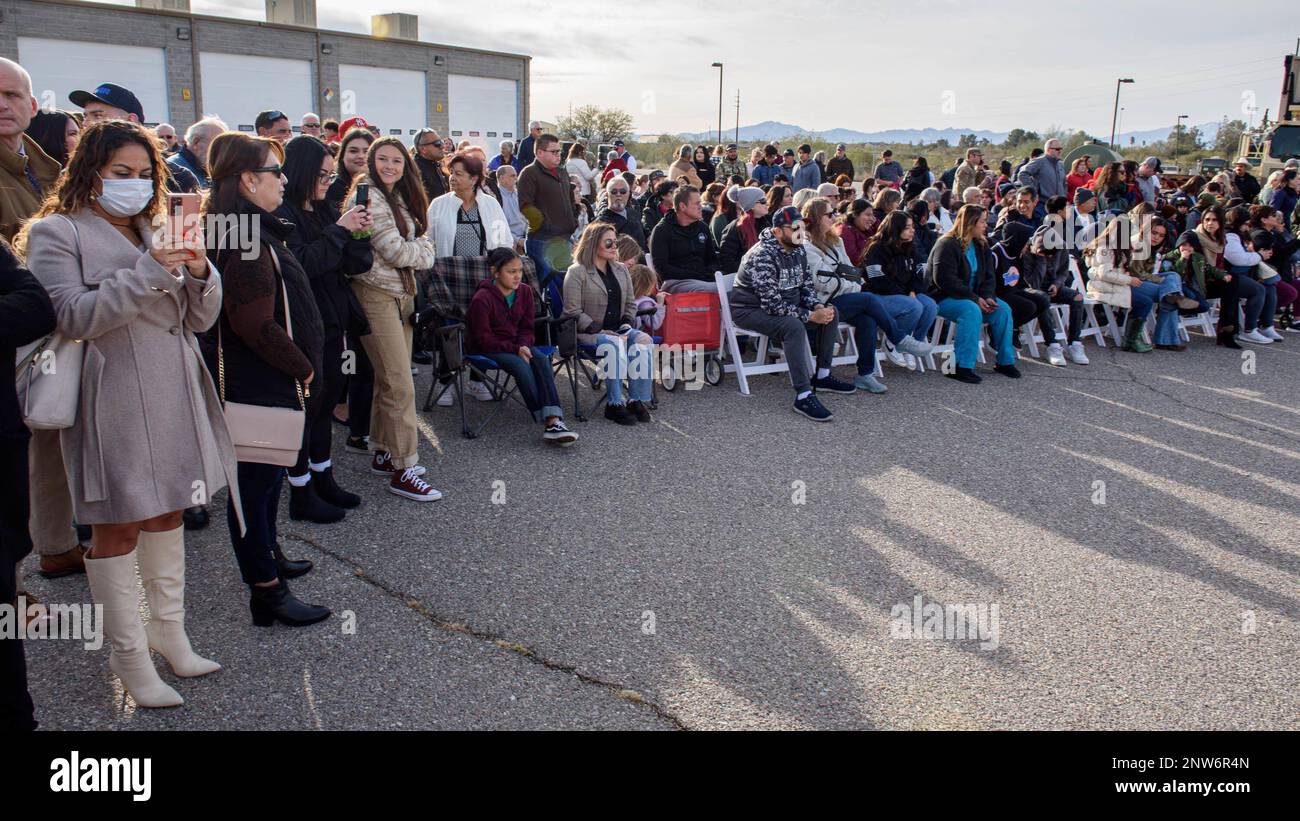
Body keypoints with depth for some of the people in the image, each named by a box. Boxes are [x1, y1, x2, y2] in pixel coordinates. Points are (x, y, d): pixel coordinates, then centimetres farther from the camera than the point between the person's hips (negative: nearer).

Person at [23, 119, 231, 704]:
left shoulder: (155, 232, 16)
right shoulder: (56, 233, -3)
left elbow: (200, 319, 11)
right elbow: (72, 316, -16)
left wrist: (198, 272, -9)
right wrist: (148, 272, -22)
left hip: (175, 396, 7)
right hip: (113, 404, -6)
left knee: (168, 512, 15)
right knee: (118, 527, 2)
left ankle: (168, 630, 29)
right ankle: (129, 655, 14)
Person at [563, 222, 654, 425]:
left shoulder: (621, 270, 18)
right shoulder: (577, 273, -3)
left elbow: (630, 303, 22)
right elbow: (573, 312, -10)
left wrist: (627, 325, 1)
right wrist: (600, 331, -17)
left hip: (618, 330, 6)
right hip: (588, 332, -6)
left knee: (644, 340, -24)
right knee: (614, 344, -36)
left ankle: (636, 399, -22)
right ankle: (615, 404, -30)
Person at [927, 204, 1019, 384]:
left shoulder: (981, 245, 11)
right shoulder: (947, 245, -15)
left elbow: (988, 276, 11)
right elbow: (945, 280, -23)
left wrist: (988, 297, -11)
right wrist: (974, 299, -23)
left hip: (971, 296, 8)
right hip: (943, 298, -8)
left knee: (1003, 309, -9)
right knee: (972, 311, -35)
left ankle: (1005, 362, 1)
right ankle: (962, 367, -33)